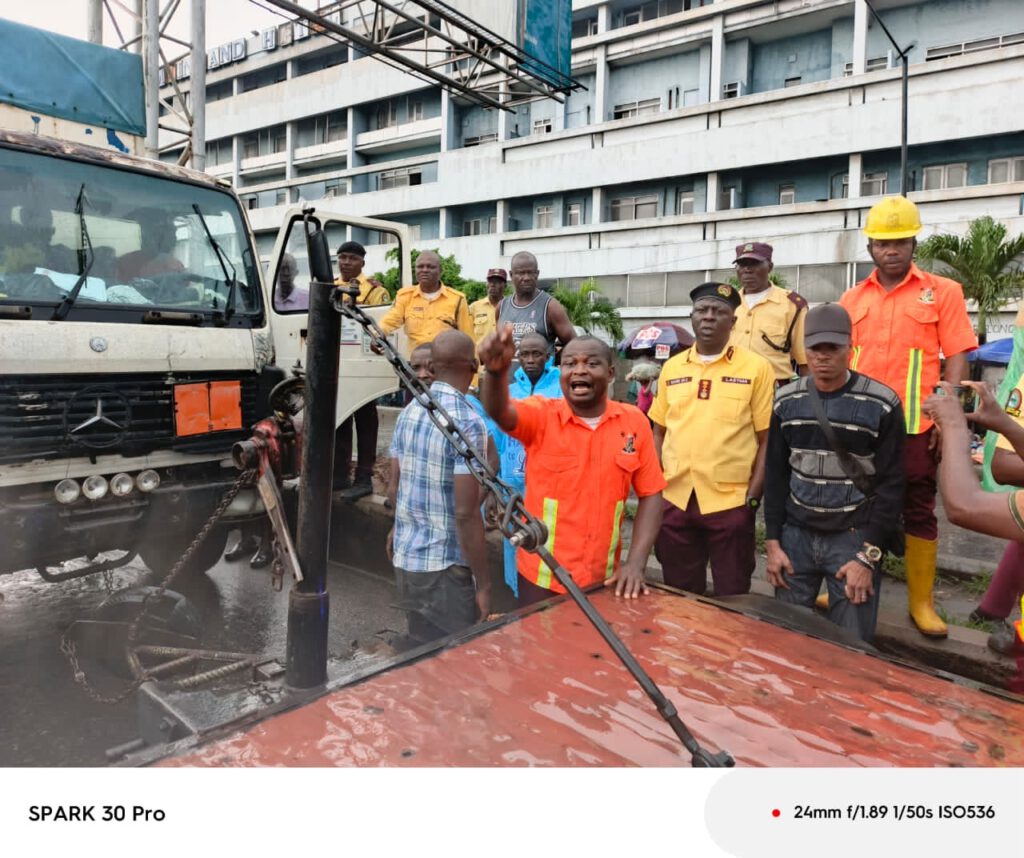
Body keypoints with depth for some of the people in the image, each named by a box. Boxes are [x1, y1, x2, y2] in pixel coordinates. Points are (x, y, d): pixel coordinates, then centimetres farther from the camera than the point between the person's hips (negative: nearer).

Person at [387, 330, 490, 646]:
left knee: (421, 651, 22)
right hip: (445, 566, -7)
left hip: (404, 556, 7)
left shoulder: (409, 412, 3)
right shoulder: (467, 422, -20)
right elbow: (466, 513, -22)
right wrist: (483, 583, -14)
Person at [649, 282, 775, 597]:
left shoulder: (756, 368, -3)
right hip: (674, 500, 4)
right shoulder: (671, 367, 8)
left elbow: (766, 439, -3)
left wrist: (752, 498, -9)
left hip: (730, 502, -3)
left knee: (731, 598, 10)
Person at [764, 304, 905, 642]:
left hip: (853, 538, -3)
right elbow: (775, 476, 7)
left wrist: (869, 555, -10)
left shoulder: (881, 404, -7)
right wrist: (772, 542, 3)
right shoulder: (786, 401, 3)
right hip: (796, 535, 3)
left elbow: (891, 485, -6)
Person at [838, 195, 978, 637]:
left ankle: (921, 602, 17)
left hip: (915, 426, -3)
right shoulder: (852, 299, 9)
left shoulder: (943, 291, 1)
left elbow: (956, 358, -2)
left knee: (919, 512, 7)